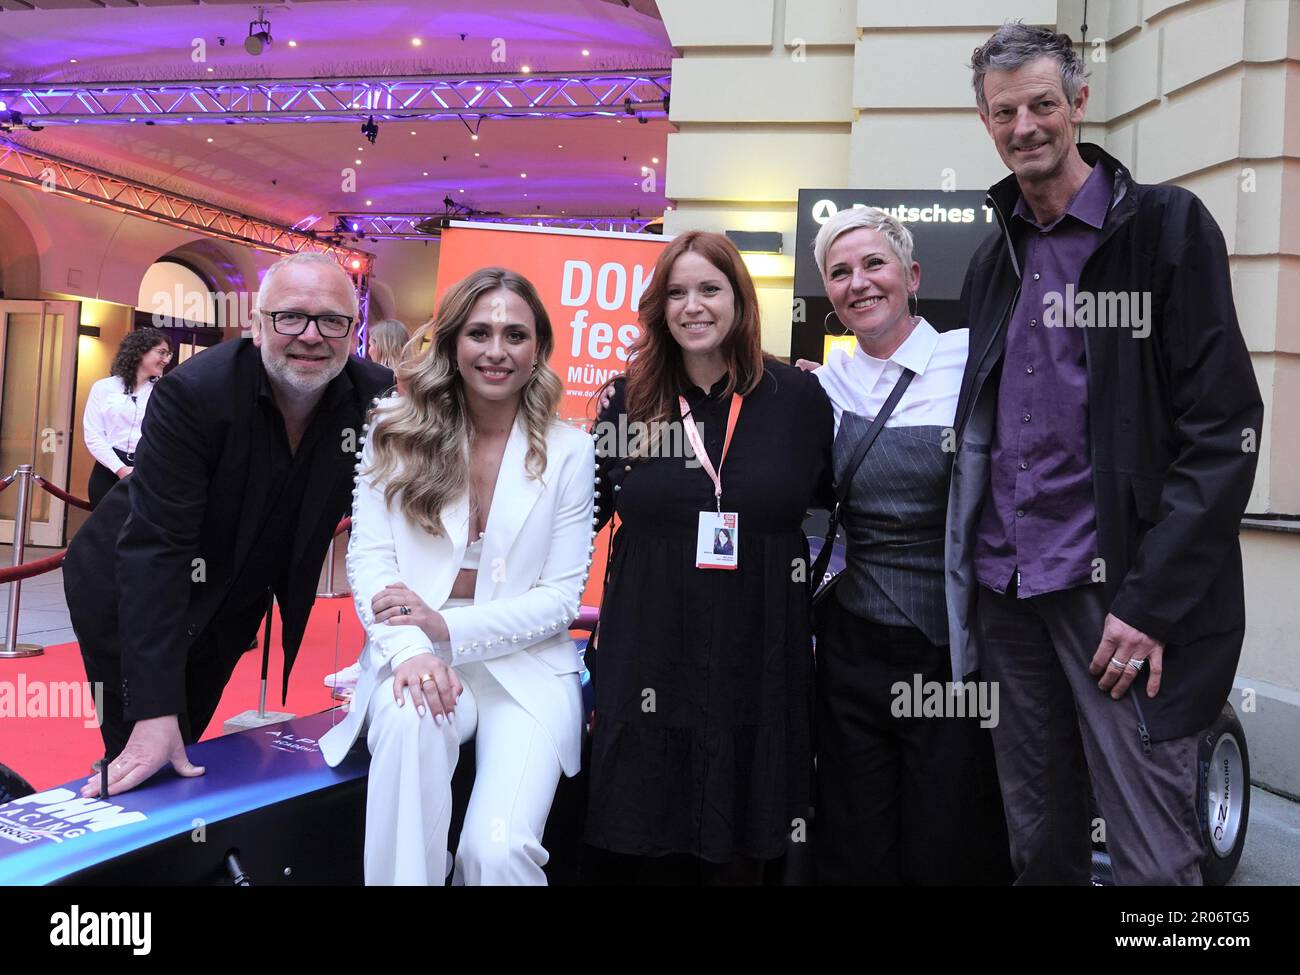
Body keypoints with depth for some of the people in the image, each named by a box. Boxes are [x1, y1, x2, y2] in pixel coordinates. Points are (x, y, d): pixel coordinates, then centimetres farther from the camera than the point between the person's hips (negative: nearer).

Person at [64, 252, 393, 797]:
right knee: (145, 769, 2)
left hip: (230, 607, 4)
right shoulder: (191, 393, -29)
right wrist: (155, 713, -35)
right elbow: (155, 548, -31)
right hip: (129, 600, -4)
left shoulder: (375, 399, -18)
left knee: (181, 762, 19)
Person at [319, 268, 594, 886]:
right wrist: (409, 651, -22)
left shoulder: (568, 451, 2)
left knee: (498, 850, -23)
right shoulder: (395, 431, 4)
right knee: (411, 719, -35)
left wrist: (448, 627, -14)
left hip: (524, 666, 0)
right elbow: (369, 558, -2)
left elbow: (562, 596, -1)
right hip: (415, 657, 1)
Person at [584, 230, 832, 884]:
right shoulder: (630, 402, 3)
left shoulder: (797, 397, -1)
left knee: (740, 851, 12)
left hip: (759, 664, 0)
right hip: (650, 661, 1)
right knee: (644, 849, 10)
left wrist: (817, 586, 6)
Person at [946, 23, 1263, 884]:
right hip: (1006, 587, 5)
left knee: (1154, 856, 0)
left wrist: (1151, 601, -15)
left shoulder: (1166, 226, -3)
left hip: (1118, 588, -5)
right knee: (1039, 845, 14)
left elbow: (1224, 428, -10)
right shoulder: (995, 259, 14)